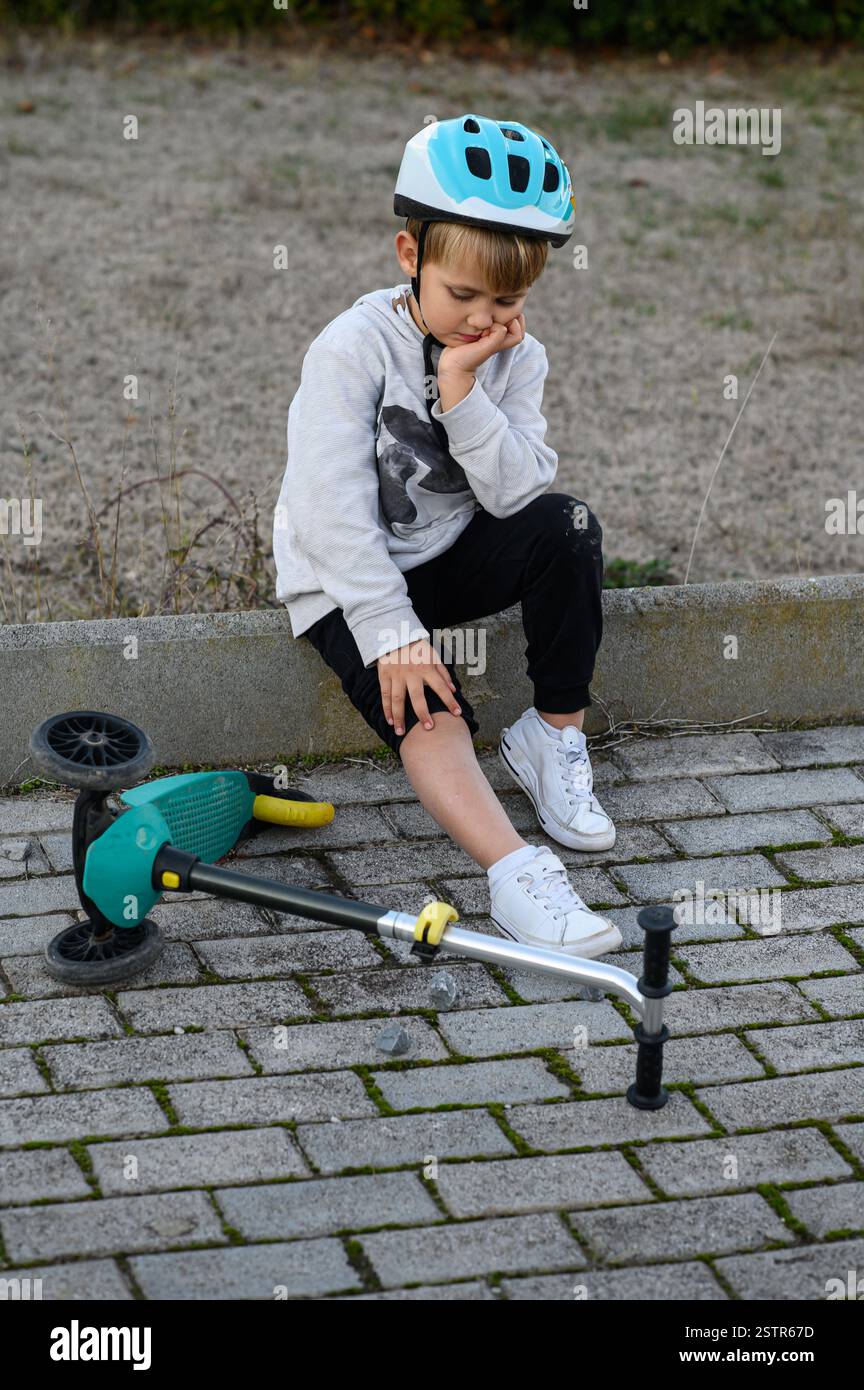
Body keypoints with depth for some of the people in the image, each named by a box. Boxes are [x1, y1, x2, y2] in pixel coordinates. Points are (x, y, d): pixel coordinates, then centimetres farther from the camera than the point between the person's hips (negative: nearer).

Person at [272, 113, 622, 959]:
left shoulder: (514, 355, -3)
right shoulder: (352, 350, -18)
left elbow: (519, 494, -15)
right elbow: (335, 513, -24)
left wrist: (463, 391, -26)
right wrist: (390, 634, -31)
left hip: (449, 557, 5)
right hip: (347, 578, -4)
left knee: (567, 528, -22)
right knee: (424, 700, -30)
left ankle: (554, 733, -7)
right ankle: (514, 873, -41)